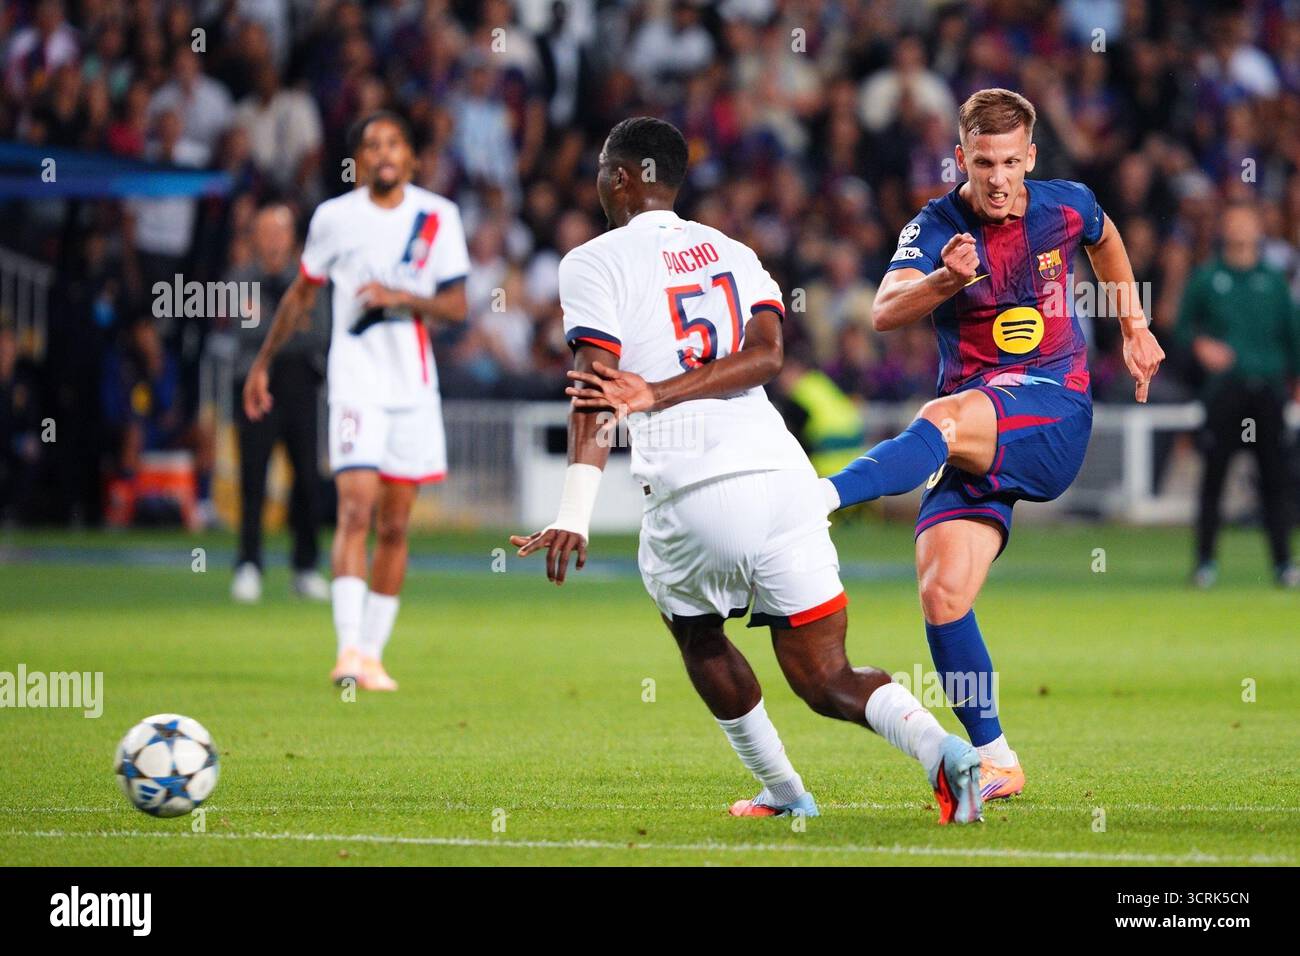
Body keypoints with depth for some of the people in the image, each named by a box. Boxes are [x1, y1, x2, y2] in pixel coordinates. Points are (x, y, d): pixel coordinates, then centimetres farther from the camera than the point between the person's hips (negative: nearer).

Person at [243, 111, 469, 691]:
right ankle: (349, 648, -25)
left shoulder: (438, 217, 2)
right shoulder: (335, 217, 1)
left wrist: (404, 298, -17)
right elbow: (301, 294, 15)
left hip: (414, 383, 2)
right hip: (355, 377, -2)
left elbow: (456, 306, 0)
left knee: (395, 524, 6)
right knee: (356, 510, -17)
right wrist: (263, 362, 17)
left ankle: (373, 653, 15)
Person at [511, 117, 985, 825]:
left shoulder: (595, 263, 3)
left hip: (692, 490, -4)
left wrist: (573, 517, -16)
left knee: (696, 631, 27)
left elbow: (594, 393, -9)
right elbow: (767, 354, 1)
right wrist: (657, 395, -5)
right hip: (782, 470, 4)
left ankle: (782, 791, 29)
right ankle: (938, 747, -21)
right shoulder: (731, 253, 21)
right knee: (825, 679, 6)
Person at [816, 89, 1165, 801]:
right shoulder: (935, 229, -4)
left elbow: (1105, 240, 31)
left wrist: (1133, 326, 30)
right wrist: (946, 280, -42)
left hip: (1054, 412, -1)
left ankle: (819, 496, -52)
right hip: (977, 442, 2)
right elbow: (884, 313, -24)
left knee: (946, 419, -36)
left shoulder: (1066, 206, 4)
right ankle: (995, 762, -2)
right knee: (941, 594, -14)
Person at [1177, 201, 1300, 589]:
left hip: (1268, 386, 1)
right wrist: (1200, 344, -11)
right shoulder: (1206, 278, 6)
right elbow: (1185, 324, 10)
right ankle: (1205, 560, 4)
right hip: (1225, 386, -1)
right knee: (1214, 474, -3)